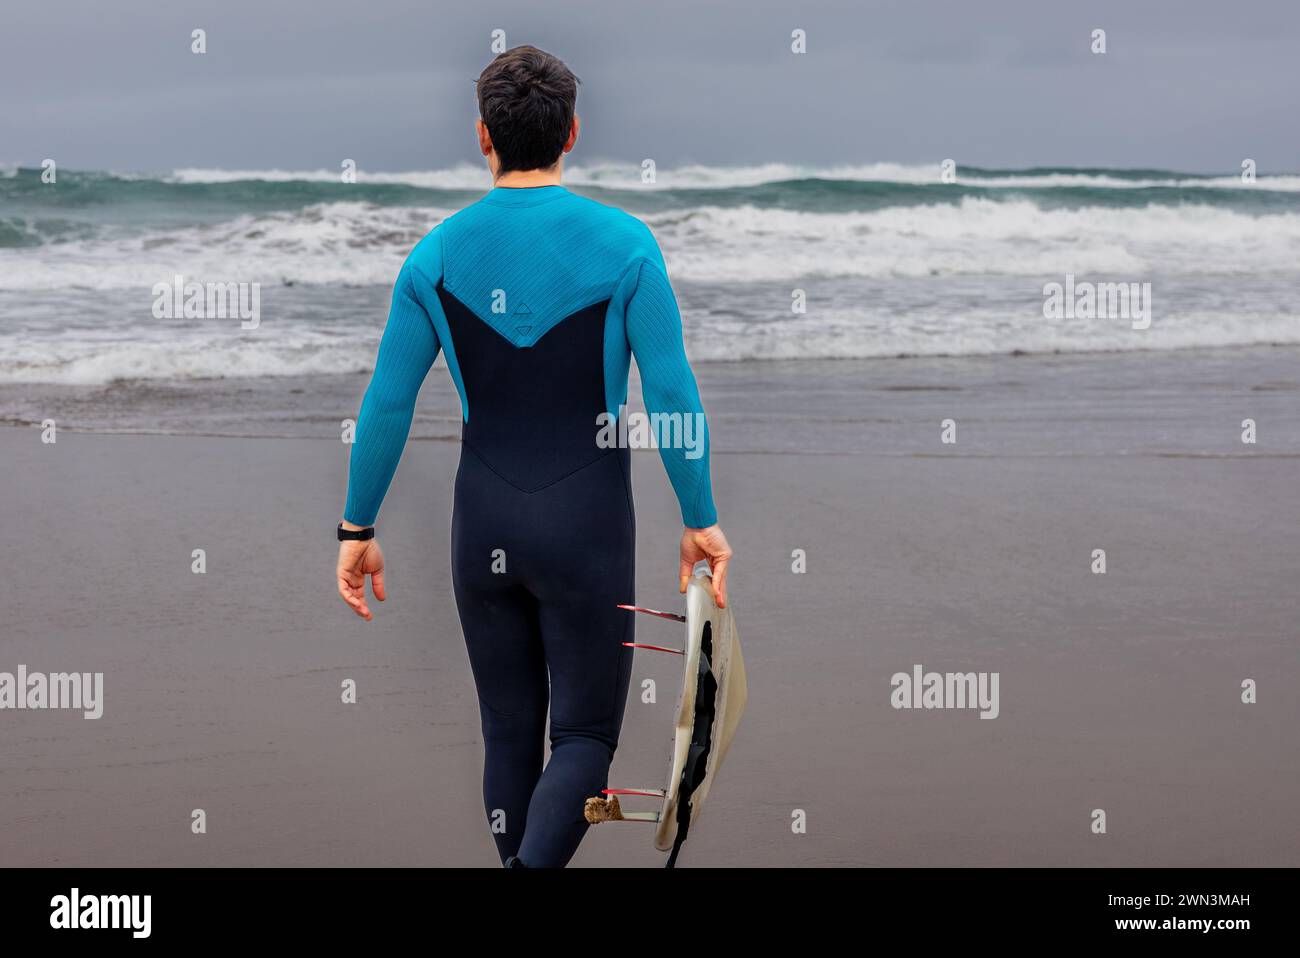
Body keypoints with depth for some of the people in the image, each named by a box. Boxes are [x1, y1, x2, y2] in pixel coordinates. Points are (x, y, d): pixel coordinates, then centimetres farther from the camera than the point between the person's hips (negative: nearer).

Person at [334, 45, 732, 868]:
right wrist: (701, 519, 0)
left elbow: (388, 404, -1)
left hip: (484, 523, 3)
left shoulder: (438, 253, -1)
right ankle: (535, 865, -18)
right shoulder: (623, 244, -8)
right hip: (586, 522, -3)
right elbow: (672, 394, -10)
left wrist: (358, 529, 7)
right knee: (584, 734, 4)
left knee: (509, 731, 15)